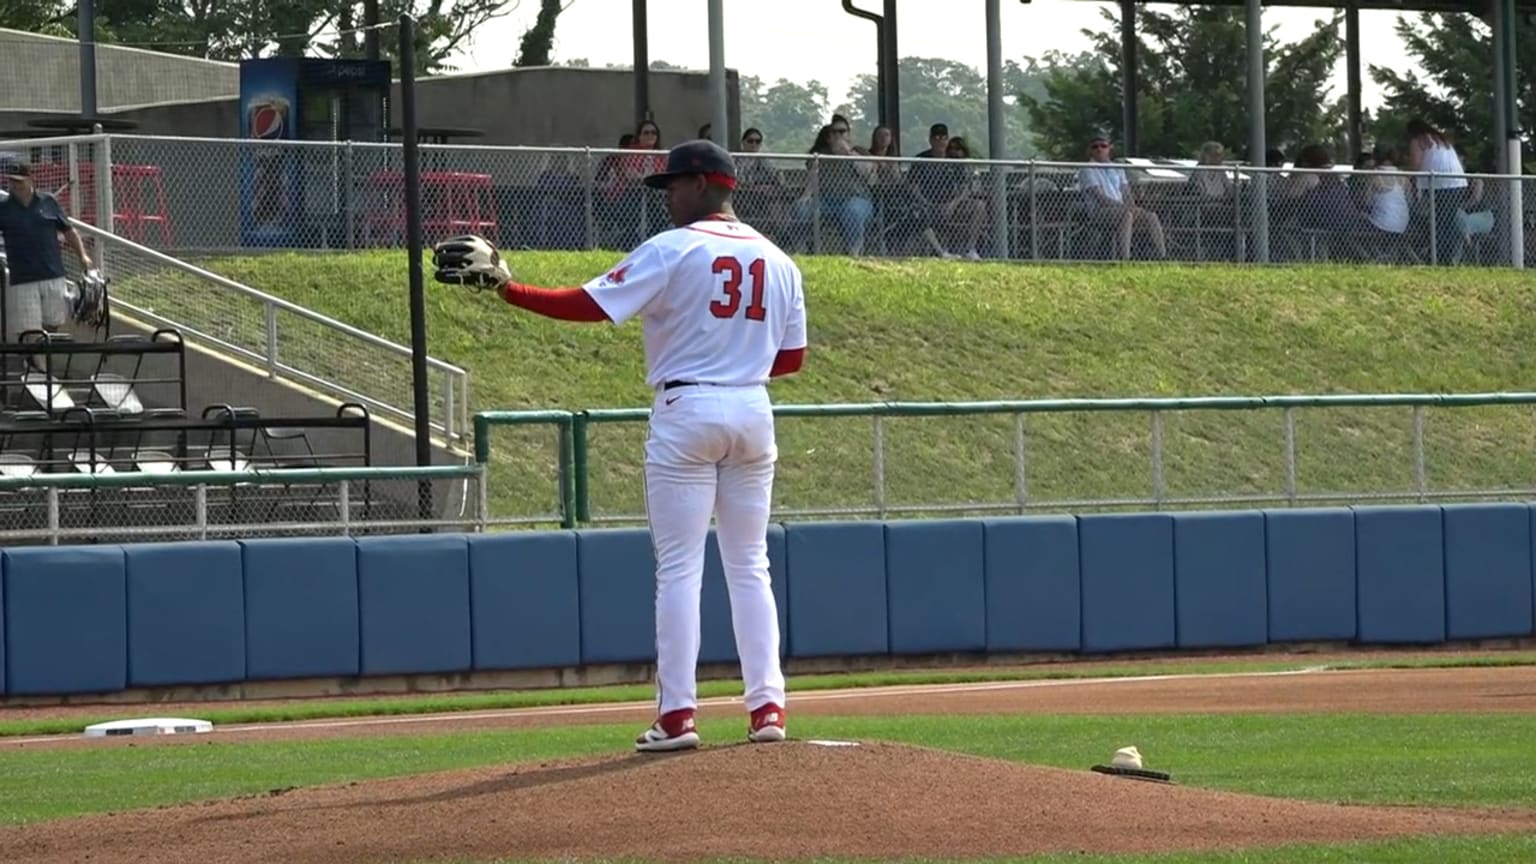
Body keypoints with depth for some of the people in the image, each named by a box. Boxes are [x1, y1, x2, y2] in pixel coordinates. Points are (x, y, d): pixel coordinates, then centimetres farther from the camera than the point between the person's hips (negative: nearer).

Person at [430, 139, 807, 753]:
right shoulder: (778, 261, 10)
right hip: (753, 412, 5)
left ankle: (677, 715, -5)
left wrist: (504, 286, -11)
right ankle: (767, 709, 5)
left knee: (679, 569, -2)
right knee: (749, 566, 11)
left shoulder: (672, 251, -8)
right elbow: (791, 358, 13)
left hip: (687, 411, -5)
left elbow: (588, 306, -14)